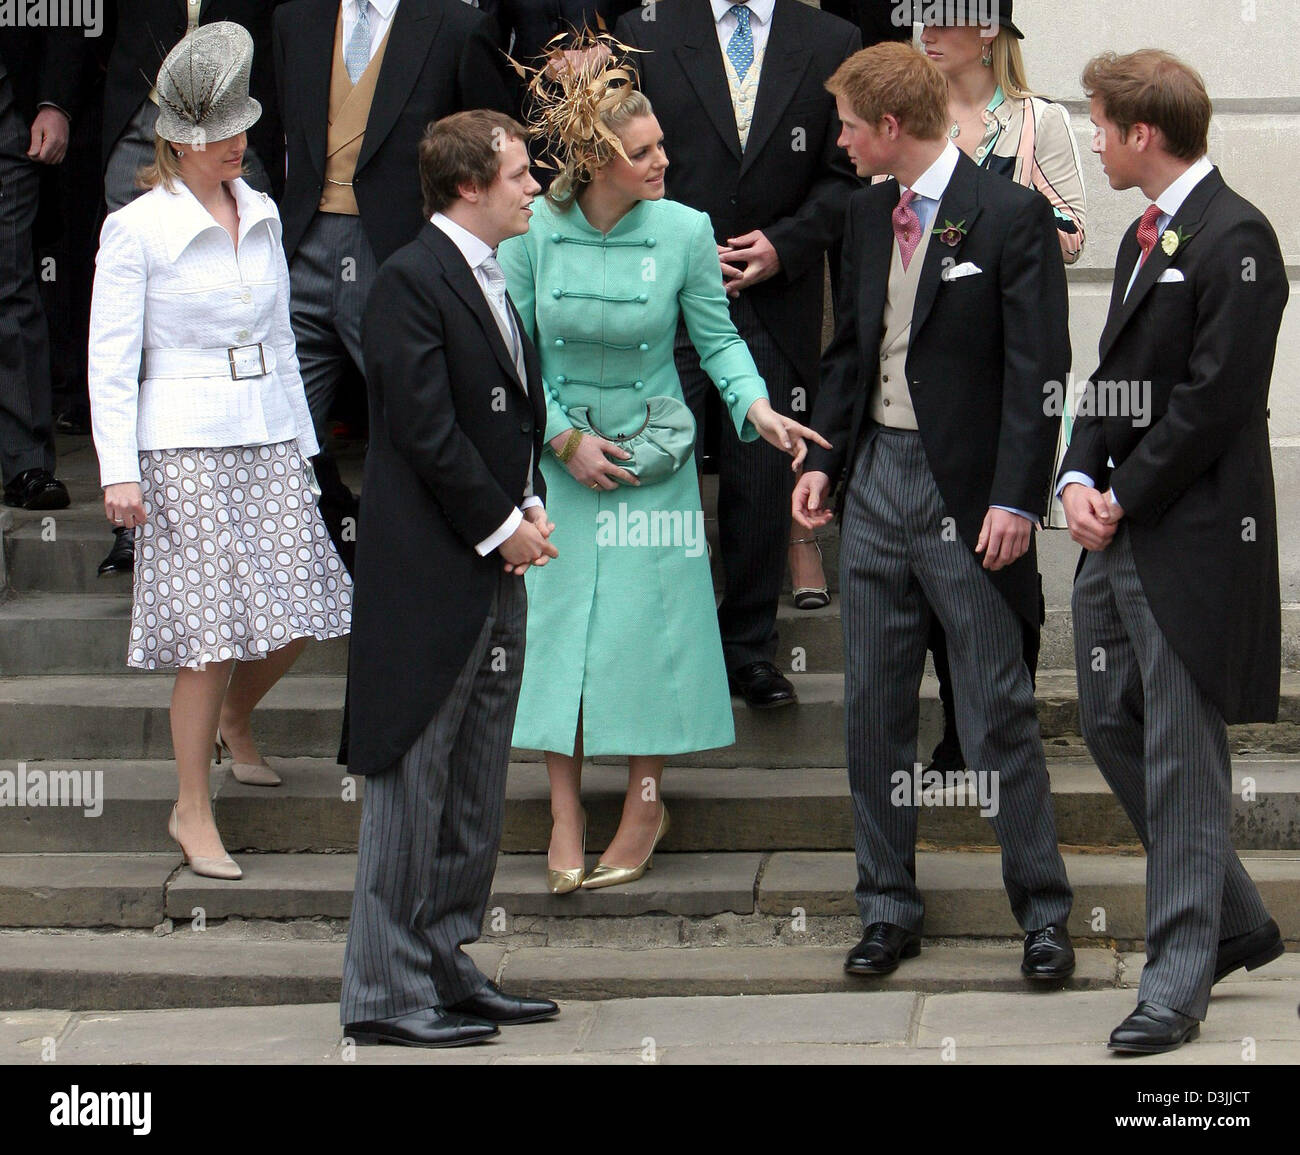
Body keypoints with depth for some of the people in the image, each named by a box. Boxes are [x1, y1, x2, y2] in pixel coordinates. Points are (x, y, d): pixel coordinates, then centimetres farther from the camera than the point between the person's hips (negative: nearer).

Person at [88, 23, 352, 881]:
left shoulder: (261, 216, 10)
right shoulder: (136, 229, -7)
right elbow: (111, 358, -7)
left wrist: (301, 441, 19)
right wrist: (119, 470, -12)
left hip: (267, 434, 6)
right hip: (185, 445, -6)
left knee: (299, 611, 3)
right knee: (211, 632, -6)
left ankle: (236, 719, 35)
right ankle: (194, 811, 6)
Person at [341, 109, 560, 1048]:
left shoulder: (495, 282, 16)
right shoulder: (412, 280, -13)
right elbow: (426, 430, -17)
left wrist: (531, 509, 5)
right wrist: (503, 527, -12)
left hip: (496, 575, 9)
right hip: (429, 577, -9)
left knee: (475, 793, 13)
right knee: (412, 784, -4)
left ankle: (446, 964, 22)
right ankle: (386, 991, 1)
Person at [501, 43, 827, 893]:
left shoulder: (684, 231, -10)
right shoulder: (531, 232, -10)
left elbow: (717, 336, -1)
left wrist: (755, 406, -18)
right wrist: (564, 439, -8)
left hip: (653, 451, -1)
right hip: (557, 450, 1)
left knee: (645, 619, 0)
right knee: (557, 619, 1)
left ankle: (646, 802, 14)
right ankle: (566, 815, 9)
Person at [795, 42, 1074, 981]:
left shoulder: (1010, 216, -10)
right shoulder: (868, 214, 11)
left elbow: (1040, 369, -12)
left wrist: (1016, 500, -17)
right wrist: (824, 458, 9)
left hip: (967, 494, -6)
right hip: (876, 480, 7)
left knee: (999, 709, -2)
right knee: (874, 706, 8)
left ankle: (1043, 911, 8)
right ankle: (889, 908, 18)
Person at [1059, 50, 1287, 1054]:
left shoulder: (1234, 238, -14)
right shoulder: (1145, 238, 16)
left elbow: (1214, 397, -19)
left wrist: (1124, 497, -13)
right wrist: (1080, 479, 1)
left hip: (1192, 539, -10)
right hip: (1120, 535, 10)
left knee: (1181, 760, -4)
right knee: (1112, 729, 14)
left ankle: (1178, 982, 3)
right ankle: (1237, 922, 28)